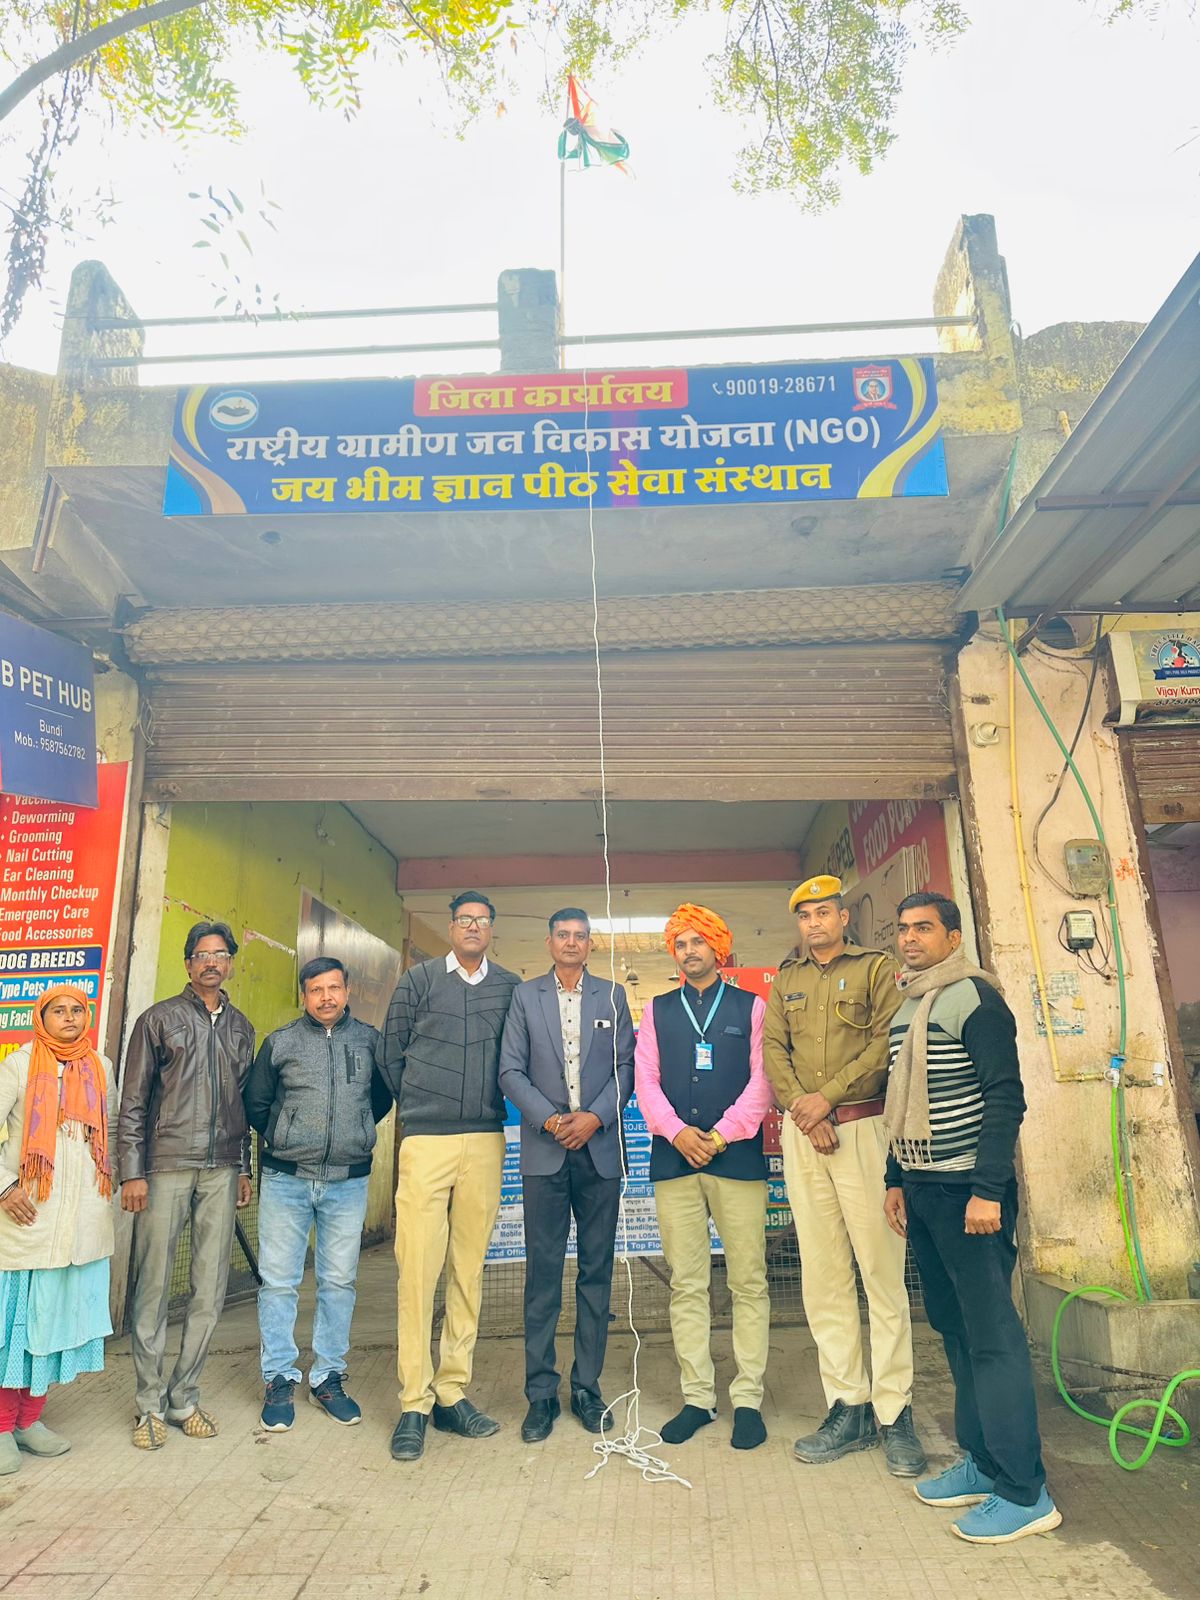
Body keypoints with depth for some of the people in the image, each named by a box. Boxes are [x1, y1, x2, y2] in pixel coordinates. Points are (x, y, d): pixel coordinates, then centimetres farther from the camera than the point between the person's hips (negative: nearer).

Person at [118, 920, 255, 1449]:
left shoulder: (240, 1027, 14)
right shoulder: (159, 1019, 2)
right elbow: (132, 1103, 0)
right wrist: (131, 1172, -6)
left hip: (221, 1172, 4)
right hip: (165, 1166, -3)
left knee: (210, 1292, 5)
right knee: (153, 1287, 1)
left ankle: (183, 1397, 19)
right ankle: (149, 1403, 16)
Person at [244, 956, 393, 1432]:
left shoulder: (369, 1040, 3)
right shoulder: (280, 1042, 1)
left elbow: (383, 1097, 16)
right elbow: (255, 1102, 11)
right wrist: (284, 1141, 10)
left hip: (348, 1182, 1)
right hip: (285, 1180, -1)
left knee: (339, 1282, 8)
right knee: (279, 1282, 4)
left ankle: (328, 1378, 22)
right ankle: (279, 1379, 19)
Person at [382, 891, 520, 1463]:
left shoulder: (510, 986, 7)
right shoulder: (419, 979, 4)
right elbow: (392, 1055, 10)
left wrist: (491, 1105, 9)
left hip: (486, 1142, 2)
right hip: (426, 1139, -2)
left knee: (469, 1270, 8)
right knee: (417, 1269, -3)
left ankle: (452, 1393, 19)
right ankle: (414, 1403, 9)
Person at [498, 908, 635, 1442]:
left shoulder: (612, 996, 8)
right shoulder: (525, 995, 6)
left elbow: (625, 1067, 4)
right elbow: (511, 1070, 1)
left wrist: (595, 1117, -10)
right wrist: (548, 1119, -10)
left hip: (600, 1147, 1)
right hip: (544, 1150, -1)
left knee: (596, 1271, 7)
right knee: (543, 1272, 3)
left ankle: (587, 1387, 20)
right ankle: (541, 1393, 14)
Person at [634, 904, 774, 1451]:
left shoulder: (751, 1007, 8)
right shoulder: (657, 1010, 14)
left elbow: (761, 1079, 0)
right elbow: (645, 1079, 7)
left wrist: (721, 1134, -10)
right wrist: (677, 1132, -7)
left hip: (736, 1156, -2)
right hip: (674, 1158, 2)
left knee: (748, 1282, 1)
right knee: (686, 1285, 6)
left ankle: (747, 1399, 12)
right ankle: (697, 1398, 15)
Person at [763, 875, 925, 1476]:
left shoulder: (876, 968, 4)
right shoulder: (786, 980, 17)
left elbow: (886, 1042, -7)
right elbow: (773, 1049, 9)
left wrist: (828, 1096, -13)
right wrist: (802, 1109, -7)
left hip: (861, 1127, -4)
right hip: (802, 1133, 4)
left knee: (882, 1269, -3)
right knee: (822, 1275, 6)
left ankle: (894, 1413, 7)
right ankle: (847, 1410, 14)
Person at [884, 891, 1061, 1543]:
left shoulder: (974, 996, -10)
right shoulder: (903, 1008, 13)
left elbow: (1005, 1097, -15)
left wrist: (987, 1190, -19)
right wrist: (897, 1180, 16)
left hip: (969, 1188, -8)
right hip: (922, 1188, 8)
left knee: (991, 1333, -3)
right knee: (952, 1326, 13)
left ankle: (1023, 1491, 8)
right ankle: (981, 1462, 25)